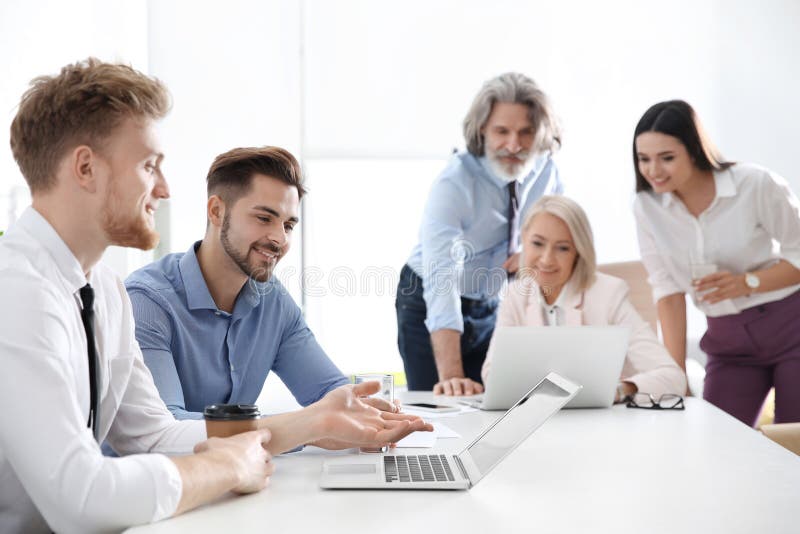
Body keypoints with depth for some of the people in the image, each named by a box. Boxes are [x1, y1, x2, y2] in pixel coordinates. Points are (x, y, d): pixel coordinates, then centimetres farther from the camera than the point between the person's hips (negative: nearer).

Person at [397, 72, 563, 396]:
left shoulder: (546, 170, -11)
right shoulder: (454, 183, -28)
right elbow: (440, 281, -38)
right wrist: (451, 376, -49)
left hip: (493, 307, 4)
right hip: (431, 309, -4)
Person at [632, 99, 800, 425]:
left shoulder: (756, 185, -18)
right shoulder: (647, 206, -8)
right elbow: (668, 289, -6)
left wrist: (748, 283, -25)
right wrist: (675, 373, -10)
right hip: (728, 342, 3)